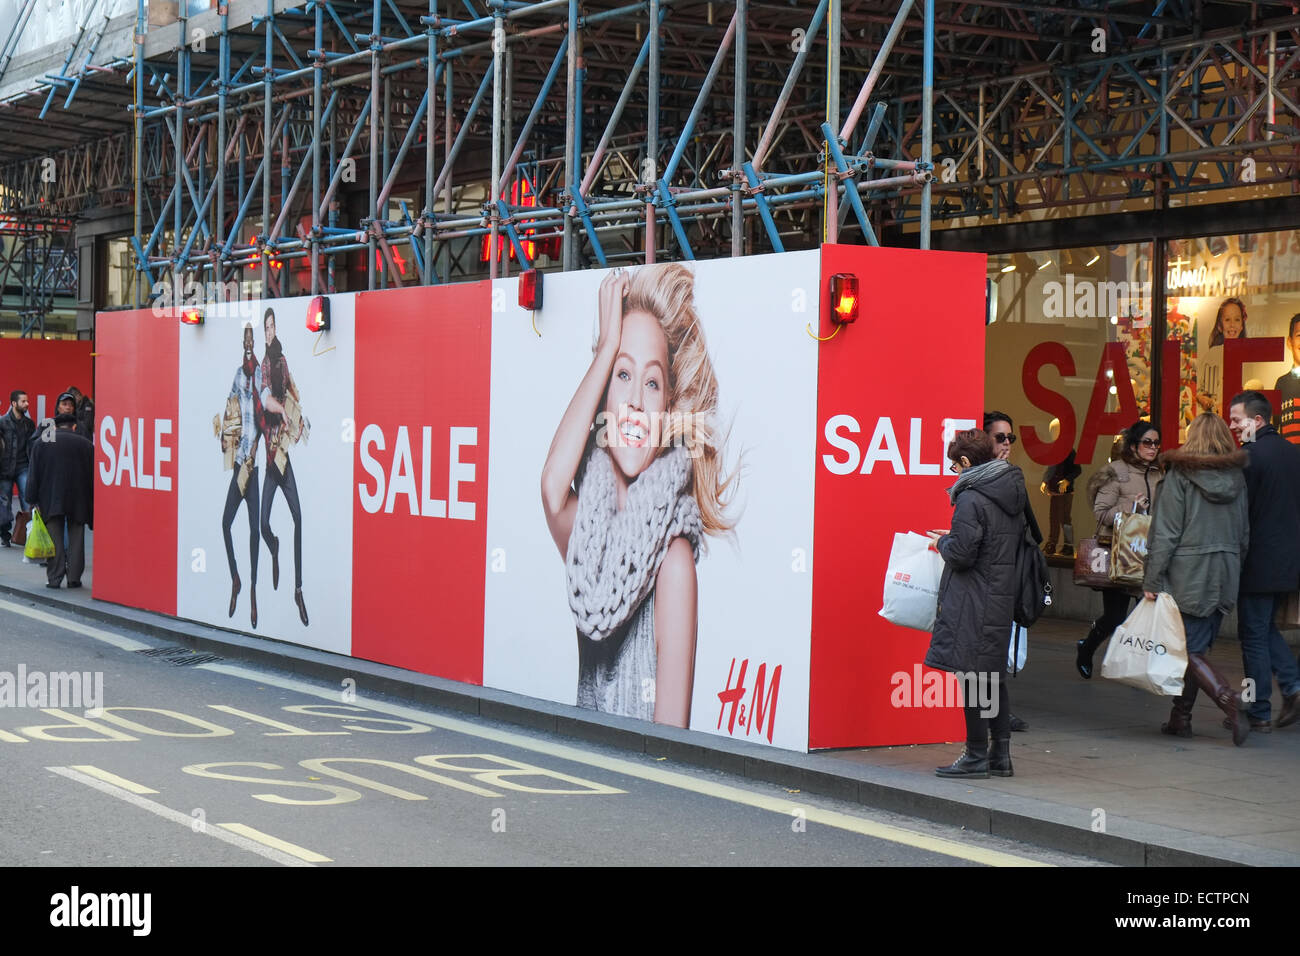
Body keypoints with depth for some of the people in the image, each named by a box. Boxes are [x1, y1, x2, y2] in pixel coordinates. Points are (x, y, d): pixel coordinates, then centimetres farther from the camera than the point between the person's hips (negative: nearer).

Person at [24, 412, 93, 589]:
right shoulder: (85, 444, 2)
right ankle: (74, 578, 7)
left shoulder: (43, 443, 2)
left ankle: (54, 578, 1)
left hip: (51, 500, 0)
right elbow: (93, 476, 3)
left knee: (55, 540, 4)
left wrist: (33, 500, 4)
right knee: (76, 539, 7)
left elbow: (34, 475, 0)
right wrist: (92, 506, 9)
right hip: (78, 500, 0)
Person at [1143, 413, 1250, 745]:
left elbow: (1165, 534, -11)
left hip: (1189, 576, -6)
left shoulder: (1180, 476, -10)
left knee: (1190, 650, -2)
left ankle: (1232, 706, -20)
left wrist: (1151, 581, -8)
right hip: (1226, 576, 6)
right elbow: (1244, 534, 11)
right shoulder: (1237, 478, 6)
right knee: (1198, 647, 13)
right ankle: (1180, 717, 16)